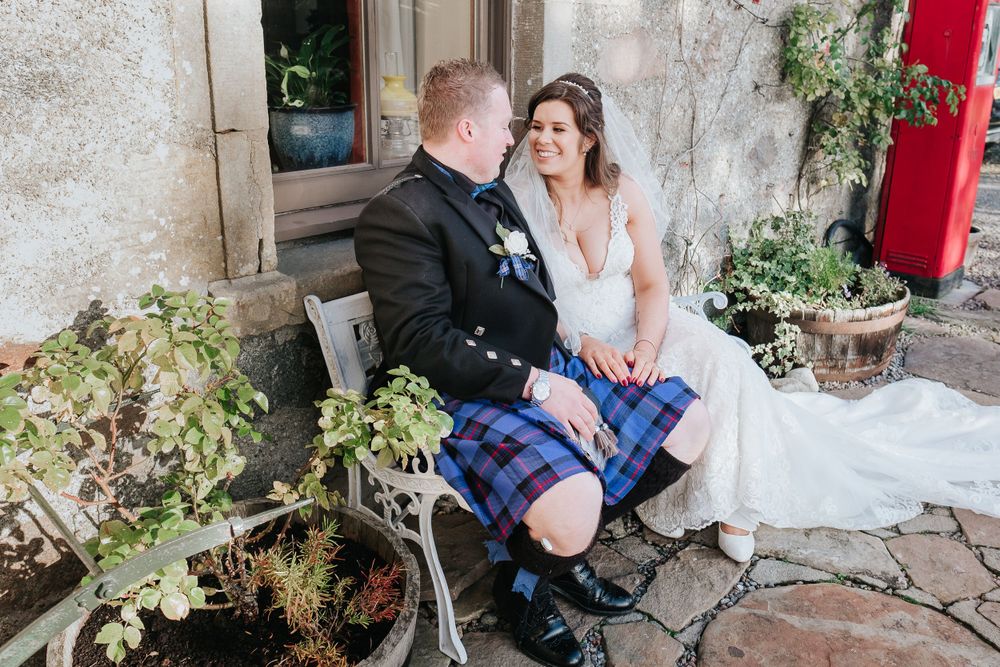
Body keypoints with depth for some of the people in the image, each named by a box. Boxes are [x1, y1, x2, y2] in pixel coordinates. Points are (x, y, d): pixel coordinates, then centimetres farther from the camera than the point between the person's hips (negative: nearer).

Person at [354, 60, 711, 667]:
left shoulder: (494, 192, 17)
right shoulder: (399, 214, -13)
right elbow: (426, 343, -22)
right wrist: (535, 384, -21)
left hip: (548, 369, 10)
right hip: (470, 398, -9)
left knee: (690, 421, 6)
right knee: (575, 504, -33)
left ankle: (565, 547, 17)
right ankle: (522, 580, 6)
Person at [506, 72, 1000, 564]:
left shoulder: (624, 192, -3)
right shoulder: (519, 204, -9)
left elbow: (652, 286, -5)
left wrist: (645, 347, -24)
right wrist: (584, 345, -25)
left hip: (639, 329, 2)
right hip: (567, 345, -2)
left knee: (720, 360, -24)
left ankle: (734, 503, -7)